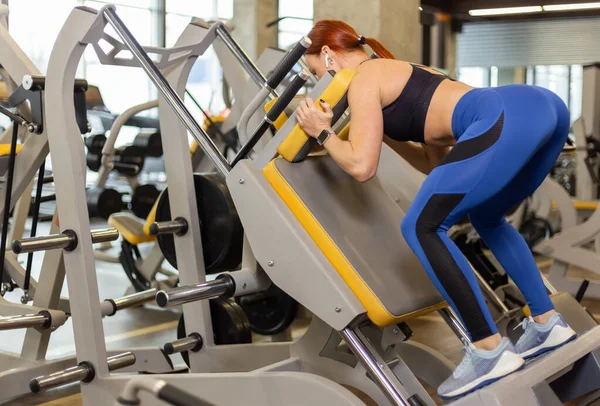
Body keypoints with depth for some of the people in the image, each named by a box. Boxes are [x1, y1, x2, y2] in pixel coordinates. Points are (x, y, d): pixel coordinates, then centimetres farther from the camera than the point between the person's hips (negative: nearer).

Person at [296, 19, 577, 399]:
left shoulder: (363, 79, 8)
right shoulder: (398, 72, 34)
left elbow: (362, 166, 0)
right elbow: (436, 161, 34)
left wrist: (323, 132, 15)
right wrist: (386, 133, 33)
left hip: (509, 120, -10)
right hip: (543, 104, 10)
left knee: (422, 227, 1)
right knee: (486, 217, 30)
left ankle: (491, 349, 3)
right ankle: (548, 322, 29)